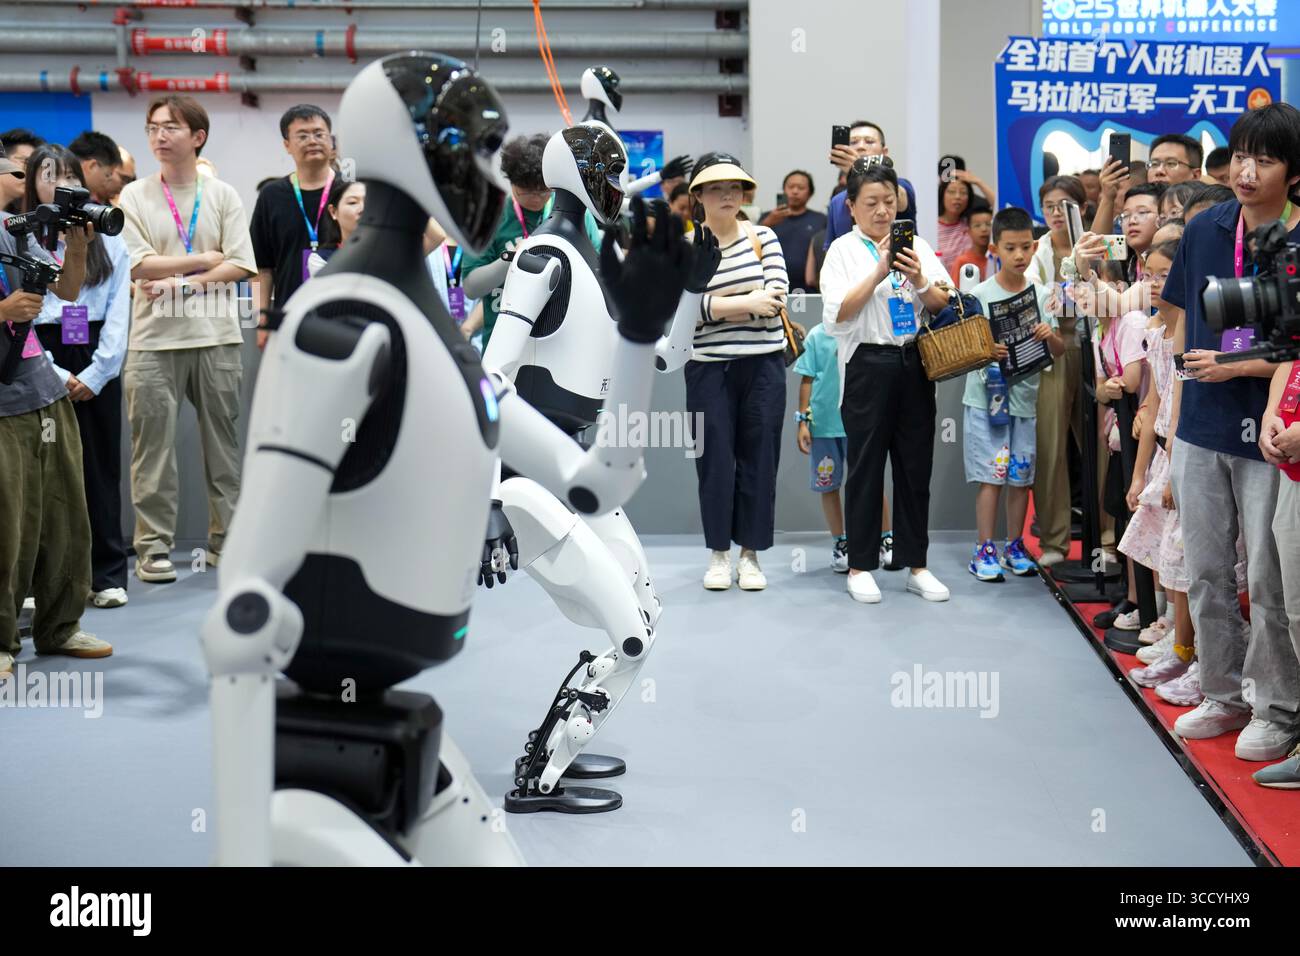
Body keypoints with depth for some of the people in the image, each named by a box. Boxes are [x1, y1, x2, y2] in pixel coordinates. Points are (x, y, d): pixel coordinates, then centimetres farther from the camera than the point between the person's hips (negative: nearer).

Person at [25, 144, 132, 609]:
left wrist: (96, 373, -9)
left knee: (101, 468, 4)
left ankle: (107, 575, 10)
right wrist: (56, 375, -11)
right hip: (41, 364, -1)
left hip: (96, 365, 1)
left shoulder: (108, 242, 8)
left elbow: (119, 314, 2)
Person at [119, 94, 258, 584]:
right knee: (153, 446, -1)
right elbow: (138, 265, -6)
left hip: (217, 338, 1)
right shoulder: (134, 196, 5)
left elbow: (240, 267, -2)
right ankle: (154, 545, 7)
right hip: (153, 340, -1)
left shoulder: (222, 195, 7)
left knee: (223, 442, 6)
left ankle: (225, 539, 16)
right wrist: (204, 259, -5)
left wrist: (180, 282, -11)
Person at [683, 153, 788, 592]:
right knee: (715, 459, 3)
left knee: (759, 457, 5)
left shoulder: (764, 237, 5)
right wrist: (748, 302, -13)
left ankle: (750, 554, 15)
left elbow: (776, 297, -6)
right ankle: (718, 554, 16)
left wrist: (717, 307, -11)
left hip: (763, 364, 1)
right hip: (708, 367, -1)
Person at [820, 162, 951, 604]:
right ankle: (860, 566, 12)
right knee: (866, 467, 2)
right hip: (868, 364, -3)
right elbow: (837, 313, -9)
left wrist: (919, 280, -11)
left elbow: (943, 305, 7)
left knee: (916, 465, 7)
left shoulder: (917, 245, 11)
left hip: (915, 362, 3)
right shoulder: (843, 250, 1)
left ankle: (916, 564, 16)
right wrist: (878, 273, -16)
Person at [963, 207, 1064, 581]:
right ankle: (984, 549, 5)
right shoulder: (980, 295, -4)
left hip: (1026, 397, 3)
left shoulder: (1043, 295, 5)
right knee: (990, 476, -3)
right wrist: (985, 351, -23)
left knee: (1021, 477, 9)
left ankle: (1015, 546, 21)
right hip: (986, 397, -3)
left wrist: (1050, 336, -14)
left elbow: (1059, 352, 7)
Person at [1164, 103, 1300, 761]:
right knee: (1206, 572, 13)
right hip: (1201, 433, 5)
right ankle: (1226, 694, 30)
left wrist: (1236, 366, -17)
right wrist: (1175, 419, 8)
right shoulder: (1203, 231, 4)